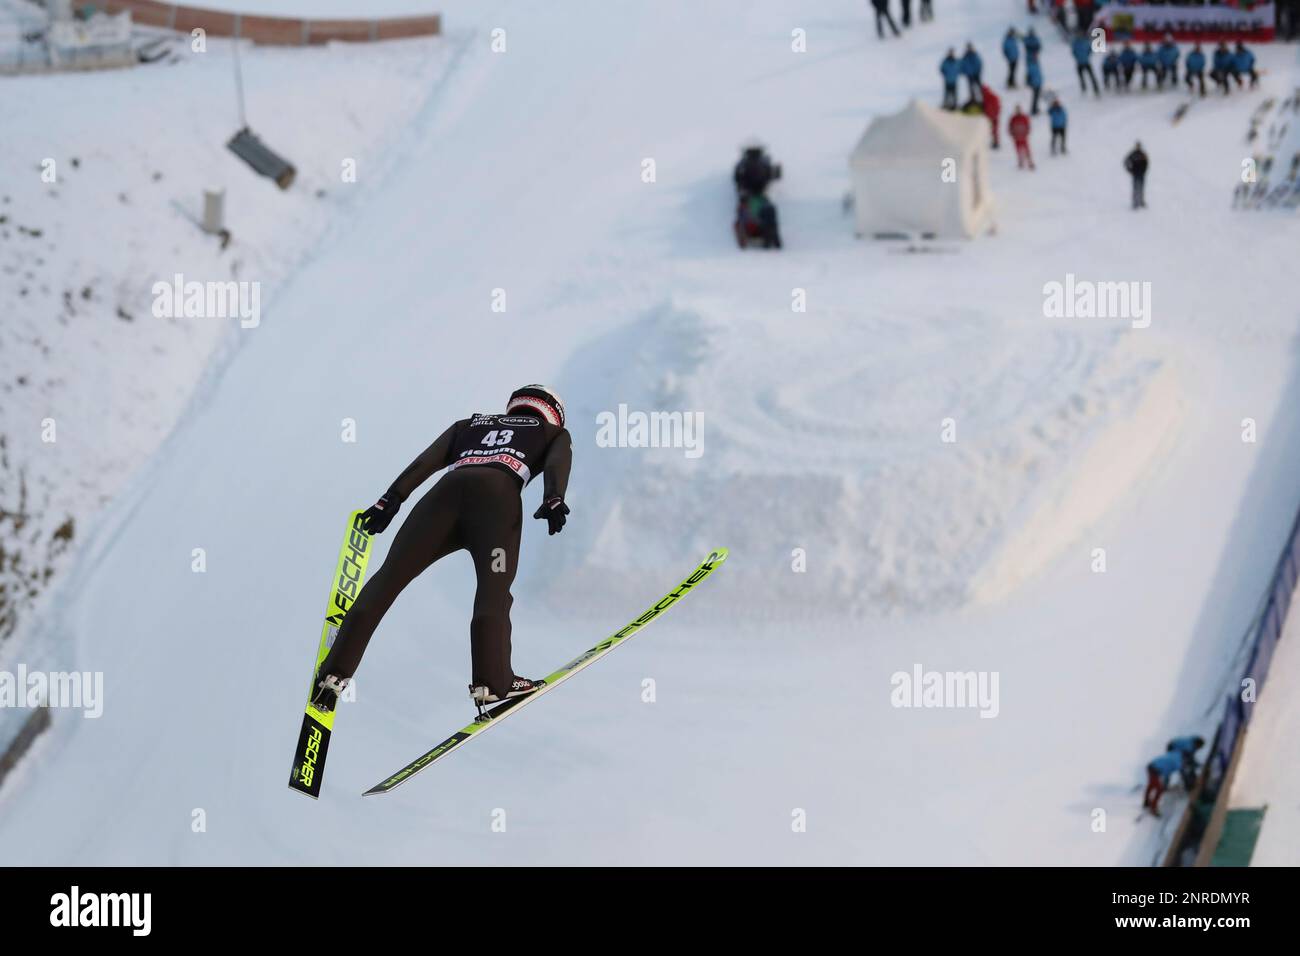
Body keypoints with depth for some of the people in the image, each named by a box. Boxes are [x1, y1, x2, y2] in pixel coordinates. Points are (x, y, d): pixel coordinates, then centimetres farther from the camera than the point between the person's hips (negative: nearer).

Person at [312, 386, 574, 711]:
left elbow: (428, 460, 24)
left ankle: (334, 672, -2)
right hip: (499, 493, -2)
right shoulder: (554, 433, 33)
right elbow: (557, 464, 10)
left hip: (448, 489, 2)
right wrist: (554, 500, -7)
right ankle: (492, 681, -26)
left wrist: (391, 498, 15)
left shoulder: (470, 424, 40)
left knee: (389, 576, 4)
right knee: (494, 590, -8)